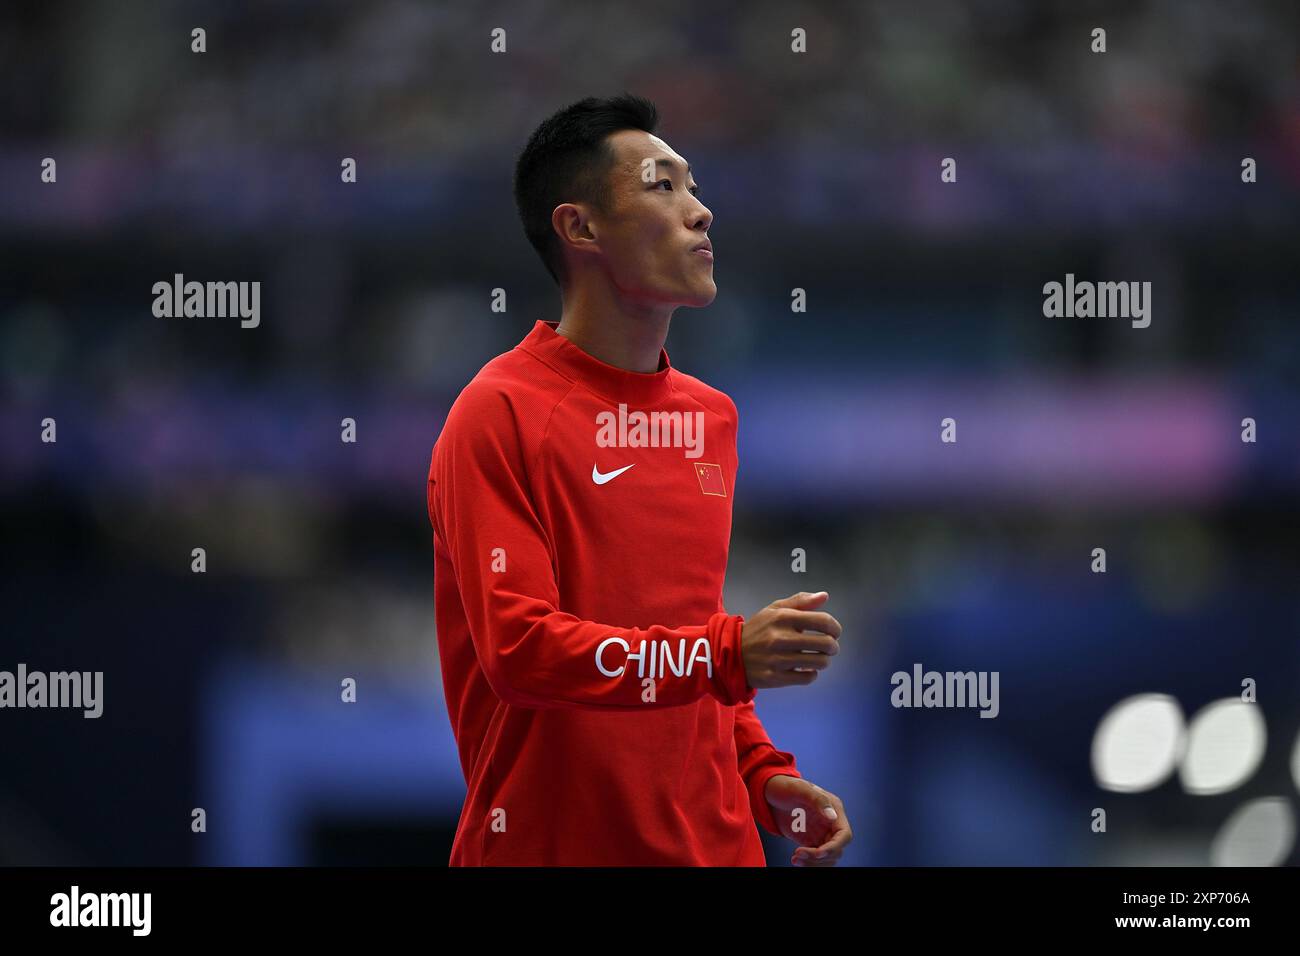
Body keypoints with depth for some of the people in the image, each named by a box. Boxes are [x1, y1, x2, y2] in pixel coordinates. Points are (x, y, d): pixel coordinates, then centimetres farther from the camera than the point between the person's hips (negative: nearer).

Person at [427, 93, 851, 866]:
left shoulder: (712, 416, 12)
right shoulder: (500, 414, -11)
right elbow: (518, 646, -20)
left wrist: (764, 774, 6)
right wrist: (727, 655, -27)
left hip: (714, 841, 6)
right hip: (549, 845, -6)